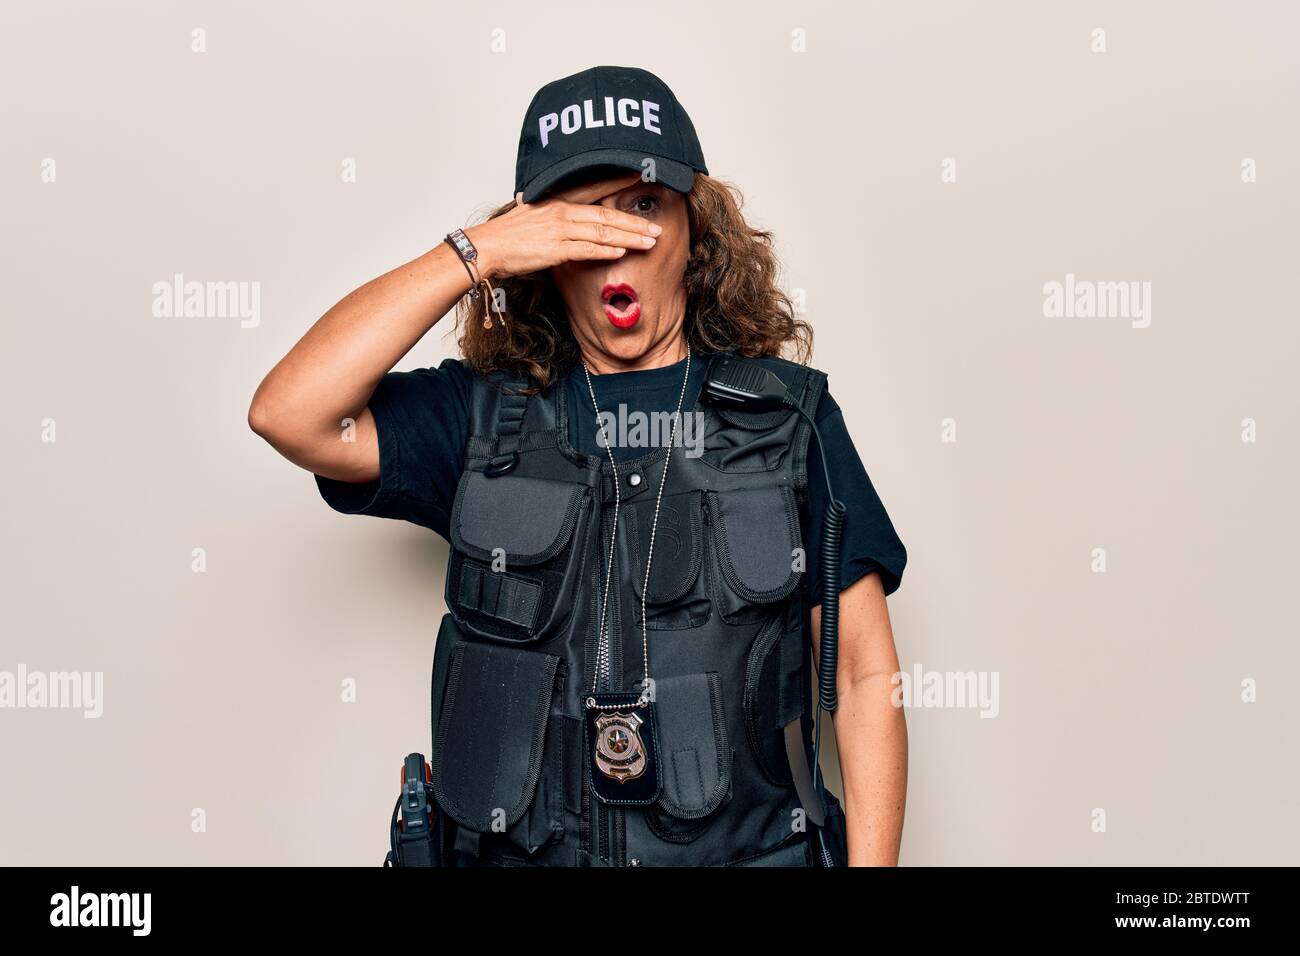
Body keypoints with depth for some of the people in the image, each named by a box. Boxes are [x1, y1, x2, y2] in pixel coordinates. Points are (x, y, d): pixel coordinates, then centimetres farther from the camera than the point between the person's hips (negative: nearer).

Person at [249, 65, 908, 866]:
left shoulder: (790, 416, -2)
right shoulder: (485, 413, -1)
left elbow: (866, 673, -3)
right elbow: (288, 412, -17)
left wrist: (872, 862, -10)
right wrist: (476, 253, -18)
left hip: (748, 847, 0)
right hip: (517, 850, 1)